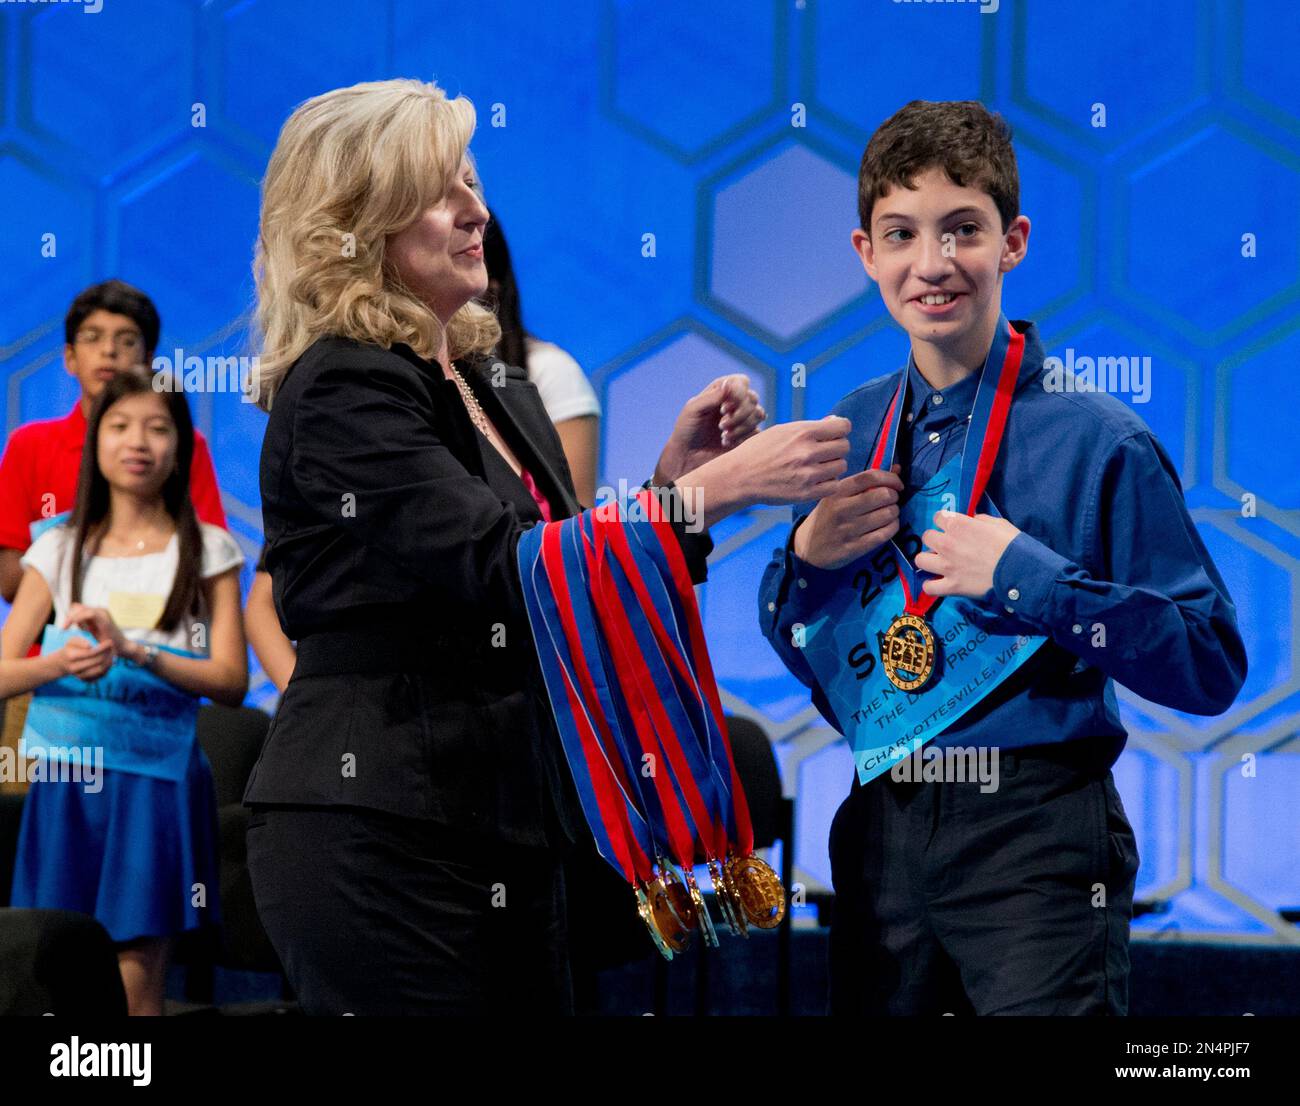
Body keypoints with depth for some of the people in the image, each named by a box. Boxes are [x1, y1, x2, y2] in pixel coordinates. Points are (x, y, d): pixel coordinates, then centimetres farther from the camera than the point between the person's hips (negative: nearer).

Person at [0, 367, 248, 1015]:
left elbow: (231, 681, -4)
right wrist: (61, 664, -18)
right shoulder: (60, 549, 9)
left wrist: (133, 652, -18)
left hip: (158, 775, -2)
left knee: (136, 983, -6)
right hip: (68, 774, 2)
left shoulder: (207, 550, 5)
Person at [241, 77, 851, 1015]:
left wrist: (678, 473, 1)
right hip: (381, 842, -8)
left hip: (511, 837, 8)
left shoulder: (497, 391, 13)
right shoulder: (341, 391, -11)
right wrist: (716, 488, -23)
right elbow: (503, 570, -22)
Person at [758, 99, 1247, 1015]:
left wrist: (1033, 579, -20)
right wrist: (808, 556, -5)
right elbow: (794, 649, 16)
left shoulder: (1096, 440, -10)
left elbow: (1213, 667, -13)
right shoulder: (849, 435, 6)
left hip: (1037, 841, -5)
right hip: (881, 829, 5)